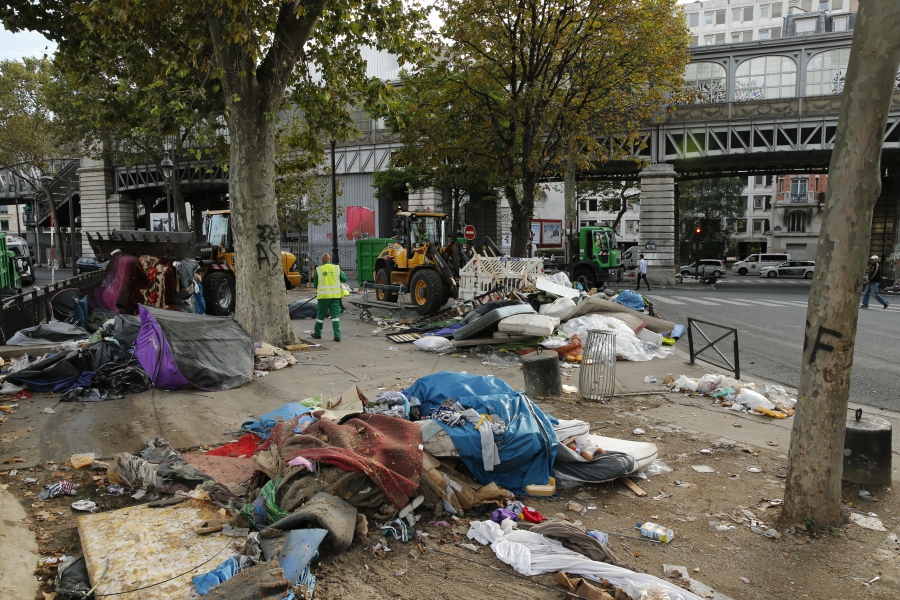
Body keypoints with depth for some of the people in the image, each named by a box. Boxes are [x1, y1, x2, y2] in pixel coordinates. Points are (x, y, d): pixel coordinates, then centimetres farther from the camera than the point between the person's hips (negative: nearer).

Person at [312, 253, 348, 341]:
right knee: (335, 315, 3)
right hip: (335, 295, 1)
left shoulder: (318, 270, -2)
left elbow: (315, 284, 5)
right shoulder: (336, 268, 1)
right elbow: (344, 279, 4)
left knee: (320, 315, 14)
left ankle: (317, 333, 27)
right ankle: (337, 335, -4)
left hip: (323, 295, -1)